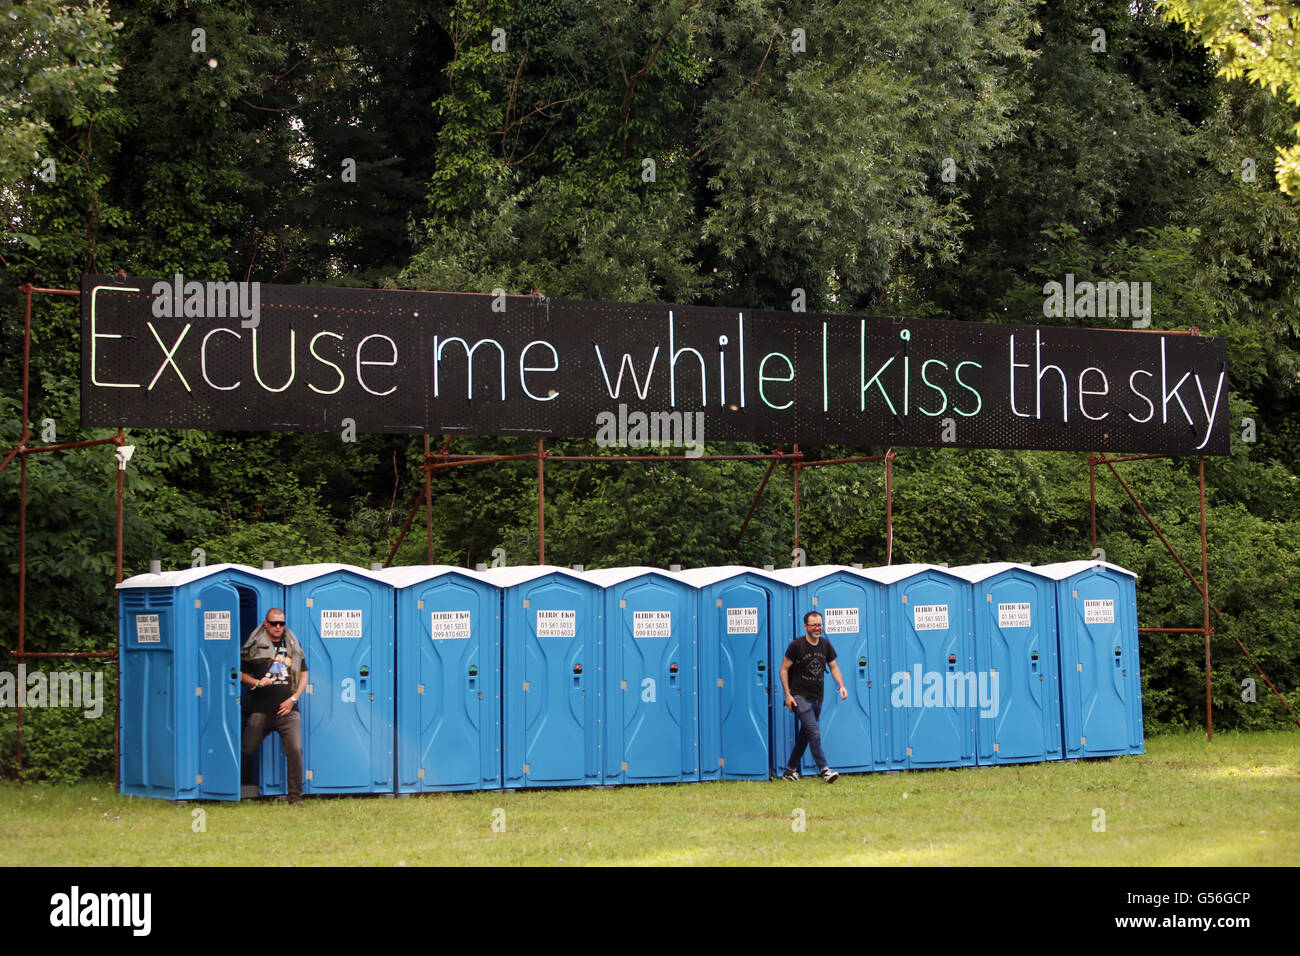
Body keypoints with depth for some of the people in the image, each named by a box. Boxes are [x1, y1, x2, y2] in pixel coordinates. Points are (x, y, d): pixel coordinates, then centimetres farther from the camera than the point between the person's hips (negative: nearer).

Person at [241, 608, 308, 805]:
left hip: (287, 710, 1)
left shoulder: (293, 646, 12)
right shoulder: (254, 646, 4)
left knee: (295, 750, -12)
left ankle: (295, 796, -4)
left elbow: (303, 675, 16)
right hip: (260, 710, -1)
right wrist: (256, 683, -12)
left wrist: (293, 699, 3)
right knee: (247, 751, 2)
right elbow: (242, 674, 8)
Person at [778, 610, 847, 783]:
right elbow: (784, 669, -5)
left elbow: (834, 667, 13)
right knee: (814, 733, -16)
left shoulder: (825, 645, 6)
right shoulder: (797, 645, -9)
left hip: (817, 698, 6)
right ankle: (824, 770, -18)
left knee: (805, 735, 11)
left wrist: (841, 686, -5)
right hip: (800, 696, -6)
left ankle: (790, 770, 22)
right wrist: (788, 695, -11)